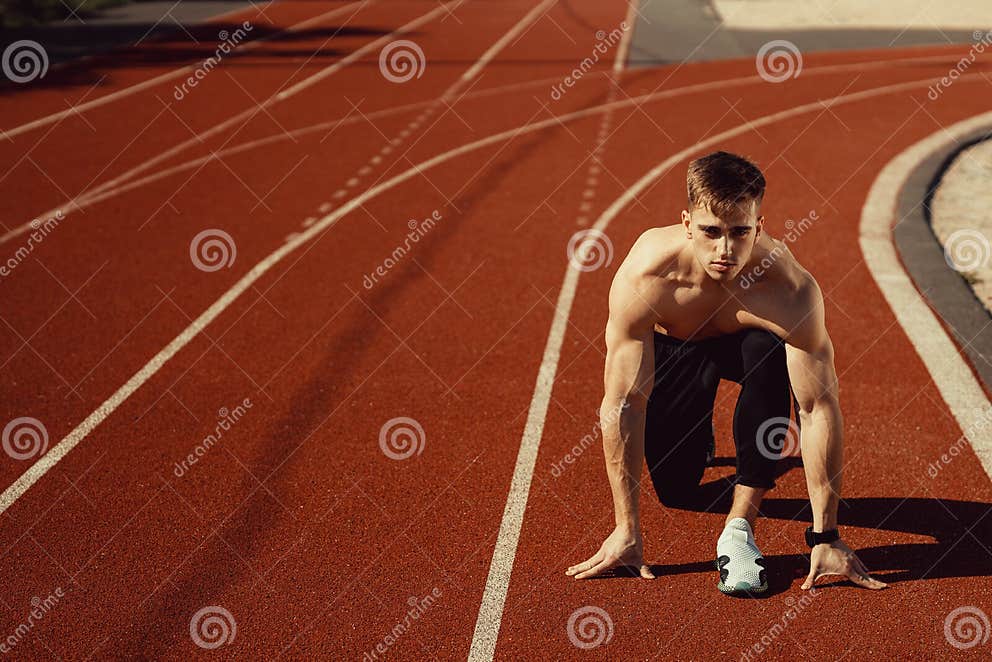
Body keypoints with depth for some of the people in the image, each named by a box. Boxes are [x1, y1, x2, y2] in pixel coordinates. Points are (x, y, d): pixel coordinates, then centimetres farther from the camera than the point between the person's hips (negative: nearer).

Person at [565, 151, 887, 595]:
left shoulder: (792, 290, -40)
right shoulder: (642, 278, -38)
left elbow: (820, 406, -36)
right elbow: (623, 404, -33)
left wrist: (825, 536, -37)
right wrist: (625, 530, -32)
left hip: (744, 343, -1)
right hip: (672, 348, 1)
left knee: (769, 352, -36)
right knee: (676, 490, -4)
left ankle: (740, 526, -23)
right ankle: (699, 439, 36)